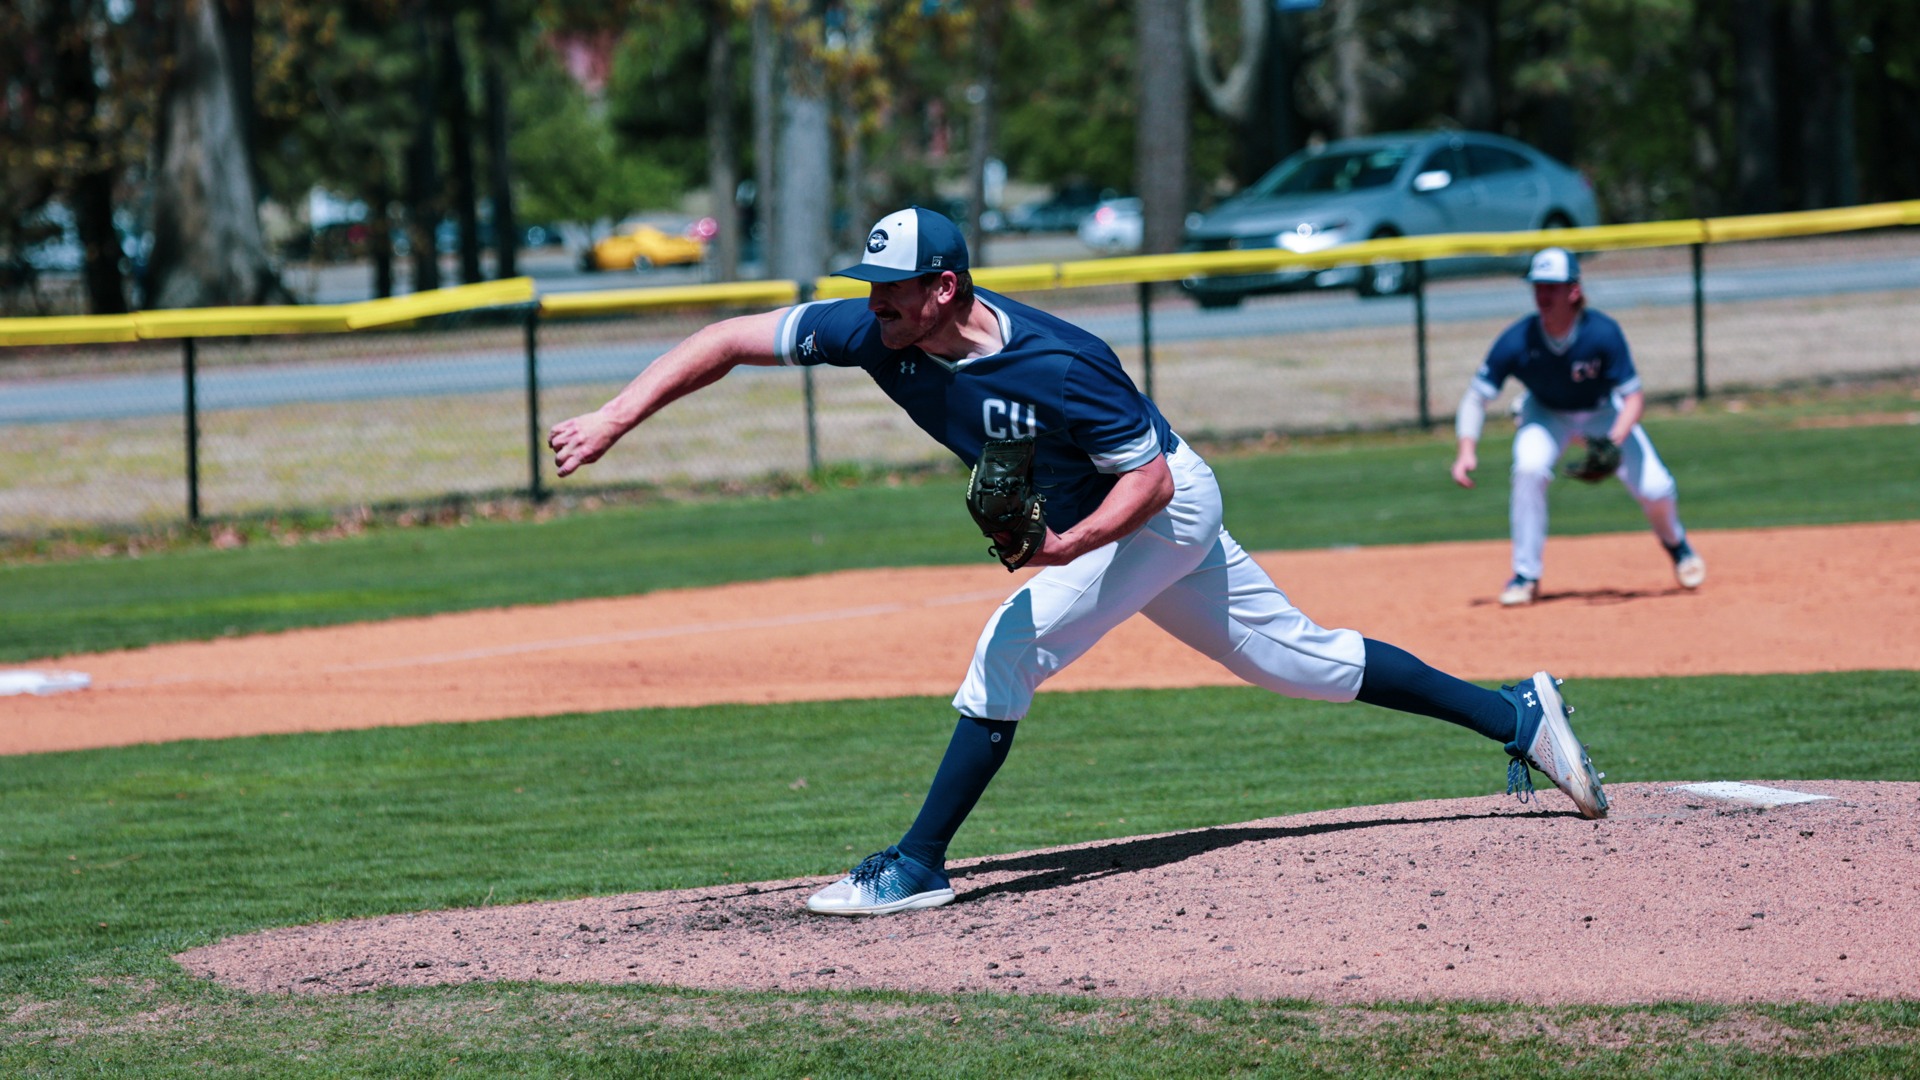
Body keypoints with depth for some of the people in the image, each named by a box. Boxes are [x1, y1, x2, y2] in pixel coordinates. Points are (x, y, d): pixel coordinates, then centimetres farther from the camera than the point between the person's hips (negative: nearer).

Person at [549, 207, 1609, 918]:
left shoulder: (1054, 366, -34)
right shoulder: (876, 332, -17)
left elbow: (1151, 478, -25)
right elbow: (731, 339, -16)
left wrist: (1067, 546, -41)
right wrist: (610, 421, -25)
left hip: (1166, 509, -8)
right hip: (1087, 521, 8)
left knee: (1010, 648, -21)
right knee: (1298, 658, 14)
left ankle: (920, 866, -13)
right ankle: (1515, 713, 22)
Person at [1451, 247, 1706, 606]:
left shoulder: (1603, 333, -32)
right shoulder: (1517, 341, -29)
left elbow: (1634, 397, -27)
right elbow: (1476, 397, -21)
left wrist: (1614, 442, -44)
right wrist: (1467, 451, -36)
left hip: (1603, 413, 0)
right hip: (1546, 413, 0)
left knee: (1655, 489, -12)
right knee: (1529, 467, -31)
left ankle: (1675, 543, 27)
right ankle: (1526, 576, -17)